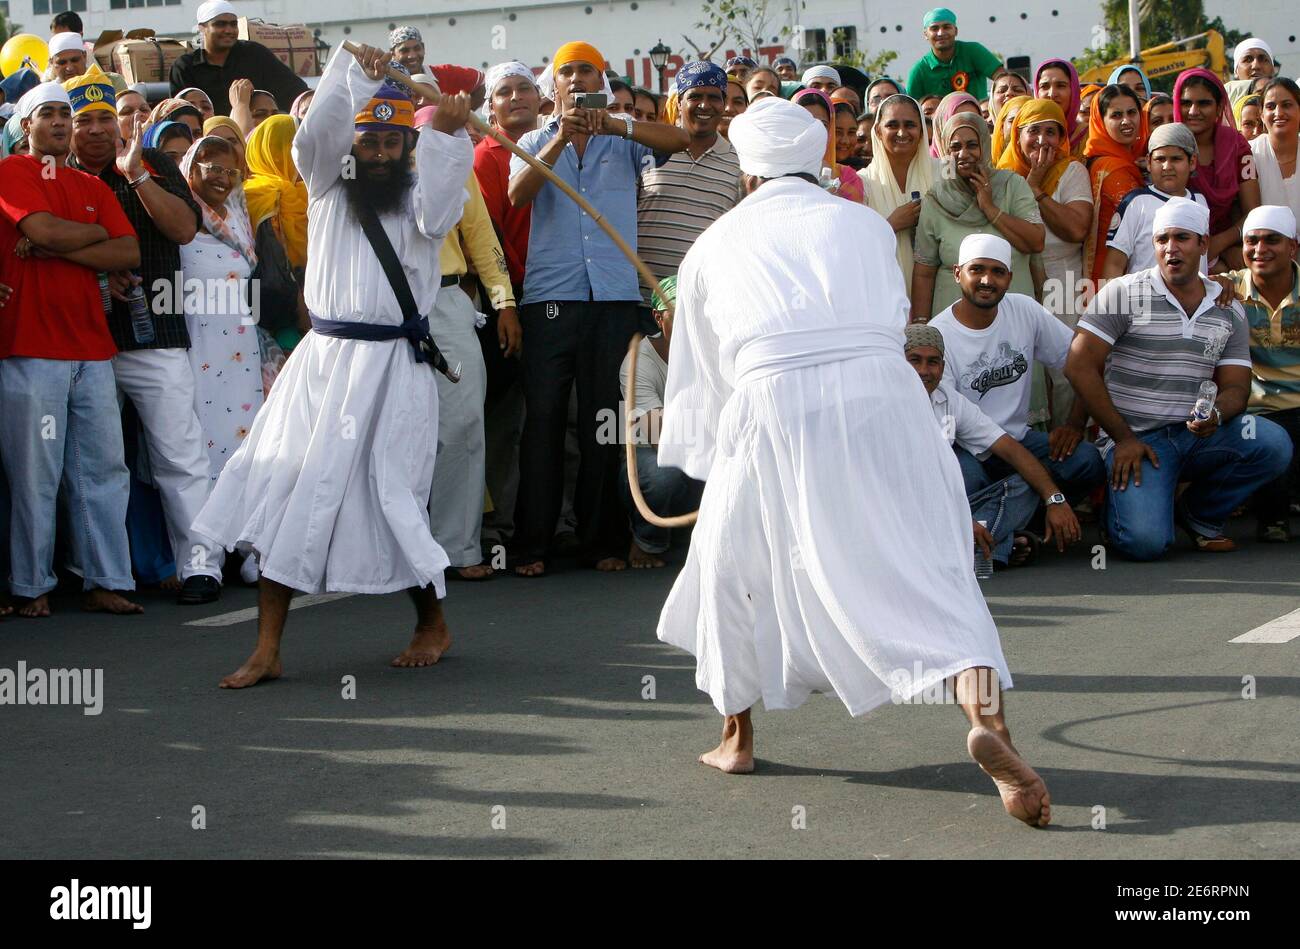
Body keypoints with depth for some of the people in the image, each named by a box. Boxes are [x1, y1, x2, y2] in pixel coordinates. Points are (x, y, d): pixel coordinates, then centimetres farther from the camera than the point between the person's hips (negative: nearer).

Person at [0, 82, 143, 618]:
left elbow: (130, 256, 5)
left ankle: (105, 583, 5)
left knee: (104, 470, 1)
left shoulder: (93, 188, 18)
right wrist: (97, 233, 3)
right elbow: (44, 229, -15)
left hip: (91, 349, 5)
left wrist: (59, 248, -6)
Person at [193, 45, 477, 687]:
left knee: (393, 496, -5)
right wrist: (357, 72, -6)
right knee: (282, 490, -3)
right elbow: (318, 130, -7)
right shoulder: (328, 182, 12)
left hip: (392, 366, -3)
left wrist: (444, 135, -14)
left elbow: (435, 216, -14)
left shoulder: (420, 191, 8)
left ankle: (433, 624, 19)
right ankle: (266, 651, 0)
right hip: (321, 358, 3)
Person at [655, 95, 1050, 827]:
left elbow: (700, 376, 27)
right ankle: (985, 711, -23)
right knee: (926, 562, 1)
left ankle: (738, 734, 30)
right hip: (881, 394, 1)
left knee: (733, 562, 21)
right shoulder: (867, 224, 21)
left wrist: (701, 455, 42)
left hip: (771, 409, 0)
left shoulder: (713, 247, 21)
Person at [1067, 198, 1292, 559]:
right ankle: (1124, 497, 12)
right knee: (1145, 543, -27)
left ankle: (1198, 512, 3)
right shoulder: (1123, 293, -4)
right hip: (1135, 439, -4)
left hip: (1196, 434, 4)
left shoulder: (1230, 312, 10)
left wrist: (1215, 414, -19)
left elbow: (1235, 386, 6)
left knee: (1273, 444, -23)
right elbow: (1080, 367, -8)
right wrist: (1123, 437, -10)